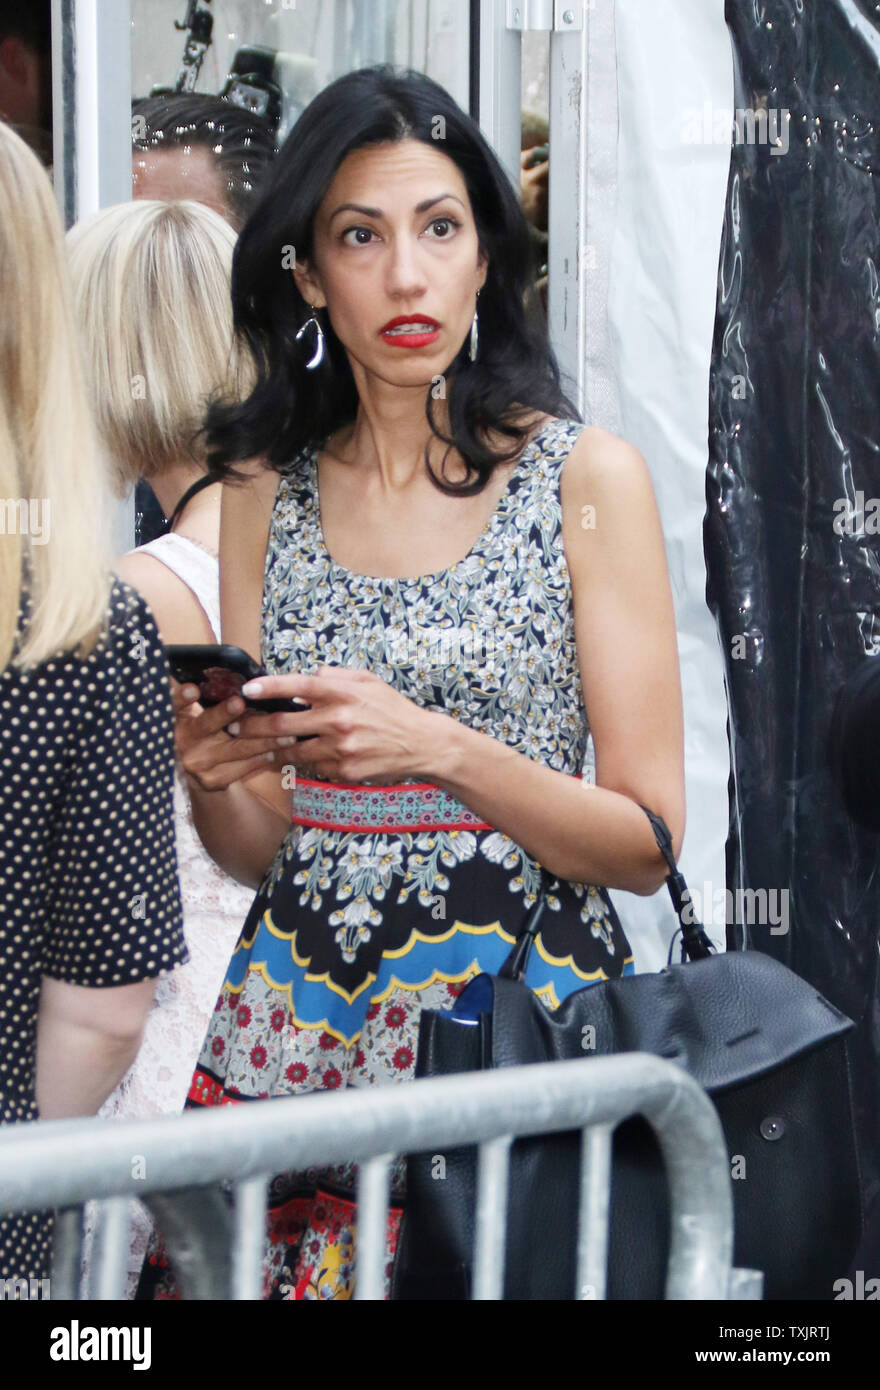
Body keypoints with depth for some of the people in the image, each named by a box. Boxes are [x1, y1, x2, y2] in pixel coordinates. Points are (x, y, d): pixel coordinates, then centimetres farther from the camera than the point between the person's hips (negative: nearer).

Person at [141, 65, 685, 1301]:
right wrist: (207, 772, -10)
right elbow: (254, 848, 12)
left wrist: (440, 747, -19)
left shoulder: (587, 477, -3)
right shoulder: (267, 491, 8)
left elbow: (647, 845, -6)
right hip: (296, 1005, 3)